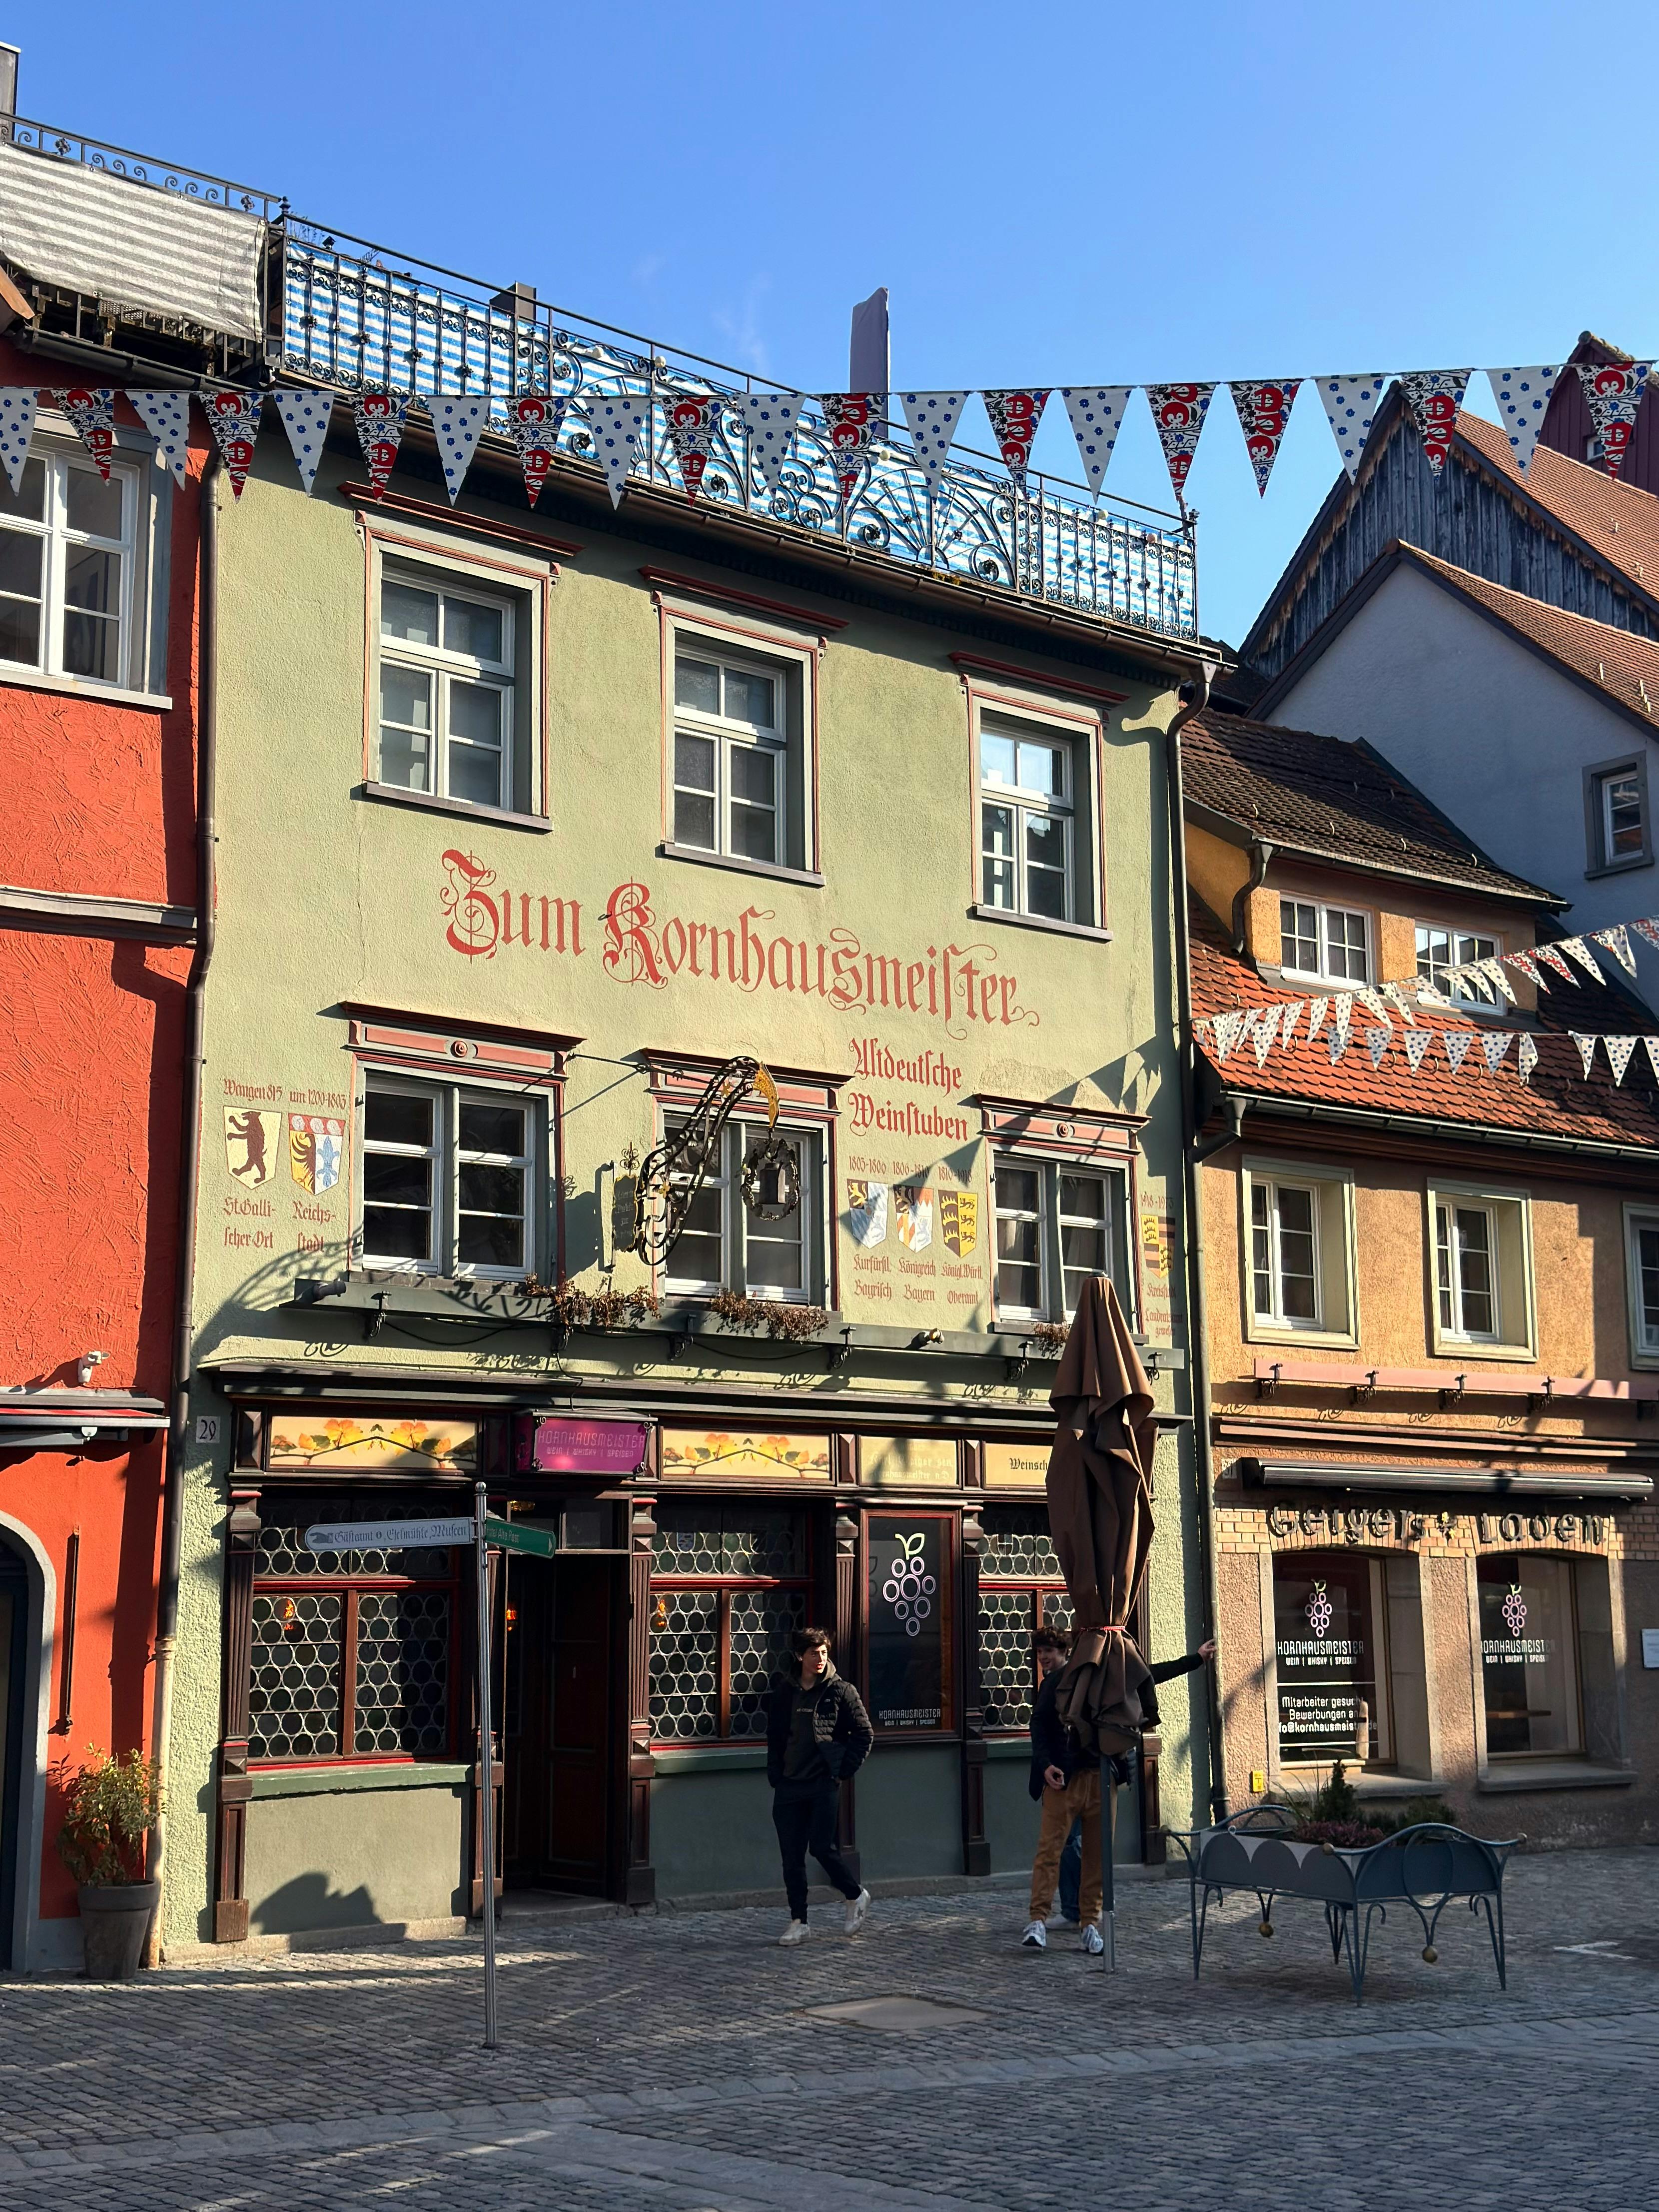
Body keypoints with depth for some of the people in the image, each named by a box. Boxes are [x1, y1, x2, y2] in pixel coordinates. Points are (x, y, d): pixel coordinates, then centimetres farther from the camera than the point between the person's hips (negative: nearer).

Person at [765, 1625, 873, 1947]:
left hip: (824, 1784, -4)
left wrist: (844, 1771, -4)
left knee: (822, 1847, -9)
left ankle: (856, 1896, 16)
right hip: (788, 1787, 4)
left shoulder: (840, 1691, -2)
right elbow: (774, 1736, 18)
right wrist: (775, 1774, 9)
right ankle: (798, 1922, 10)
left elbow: (864, 1734, 1)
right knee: (792, 1857, 3)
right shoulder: (784, 1692, 8)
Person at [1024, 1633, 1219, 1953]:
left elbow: (1153, 1674, 23)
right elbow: (1039, 1723, -3)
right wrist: (1046, 1765, -15)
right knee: (1050, 1848, -9)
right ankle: (1038, 1920, -8)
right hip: (1064, 1778, -4)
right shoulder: (1059, 1680, 0)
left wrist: (1197, 1658, 28)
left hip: (1102, 1779, 4)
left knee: (1097, 1854, 4)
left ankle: (1090, 1924, 10)